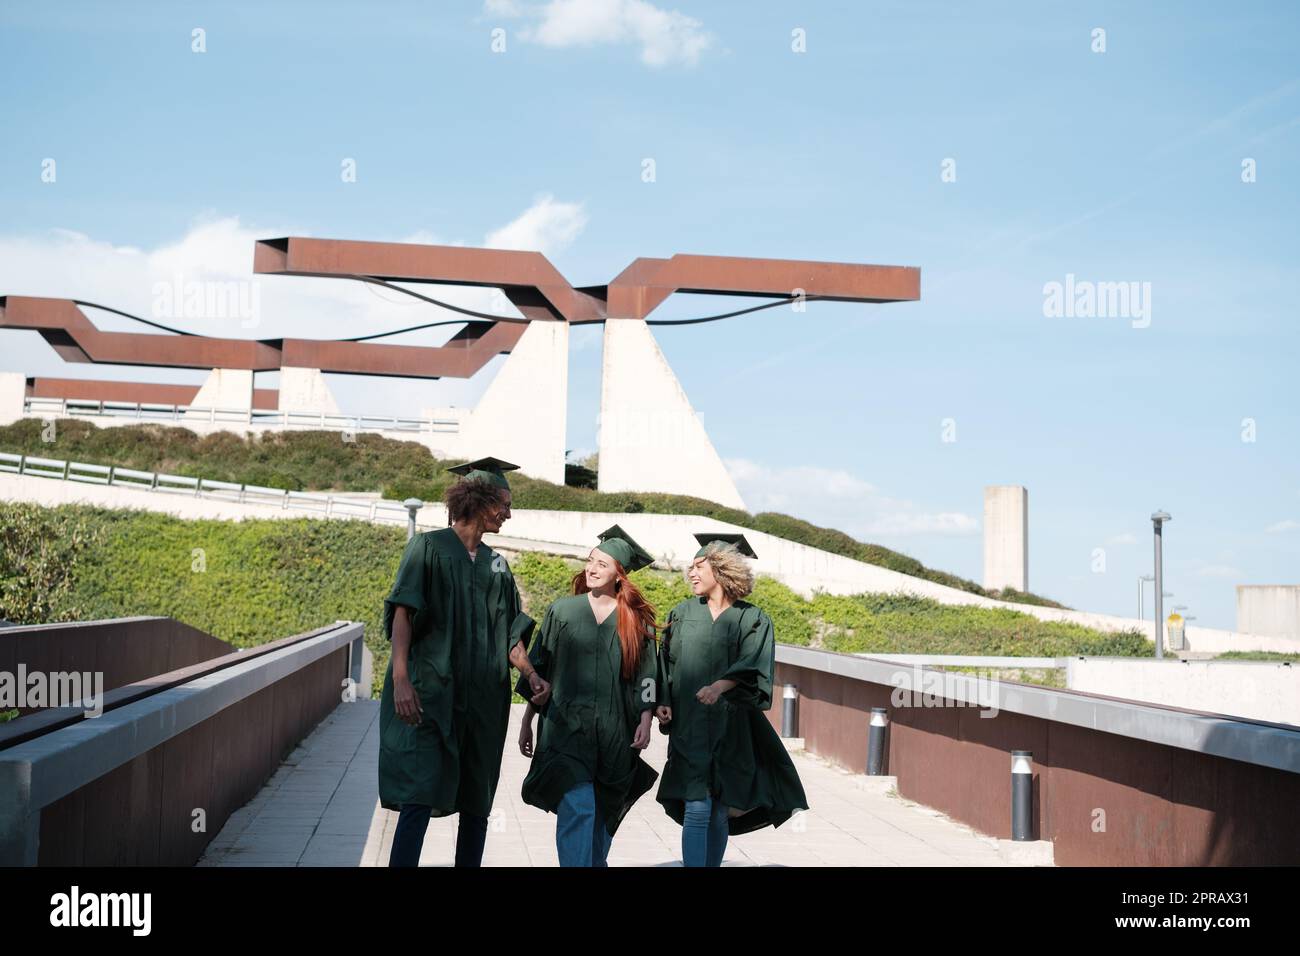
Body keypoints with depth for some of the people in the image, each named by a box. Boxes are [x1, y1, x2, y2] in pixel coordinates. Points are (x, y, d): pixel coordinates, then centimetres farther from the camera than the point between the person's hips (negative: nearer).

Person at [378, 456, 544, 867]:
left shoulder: (497, 564, 17)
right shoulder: (428, 547, 1)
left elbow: (509, 632, 16)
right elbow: (402, 614, -7)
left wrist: (531, 676, -3)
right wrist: (401, 679, -19)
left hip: (482, 699, 6)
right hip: (429, 694, -6)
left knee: (476, 804, 6)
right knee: (419, 799, -14)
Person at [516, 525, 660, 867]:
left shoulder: (636, 620, 6)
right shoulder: (563, 611, 6)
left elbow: (645, 675, 7)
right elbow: (538, 671, 9)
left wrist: (645, 720, -4)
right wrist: (527, 722, 8)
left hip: (614, 732, 2)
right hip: (566, 726, -1)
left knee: (601, 814, 10)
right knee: (576, 810, -16)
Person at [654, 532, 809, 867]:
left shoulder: (752, 620, 1)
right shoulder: (683, 614, 9)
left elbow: (754, 665, -15)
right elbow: (665, 663, 12)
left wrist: (721, 685, -32)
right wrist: (662, 702, -3)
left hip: (732, 729, 0)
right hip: (689, 727, 0)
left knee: (720, 814, 7)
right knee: (697, 810, -11)